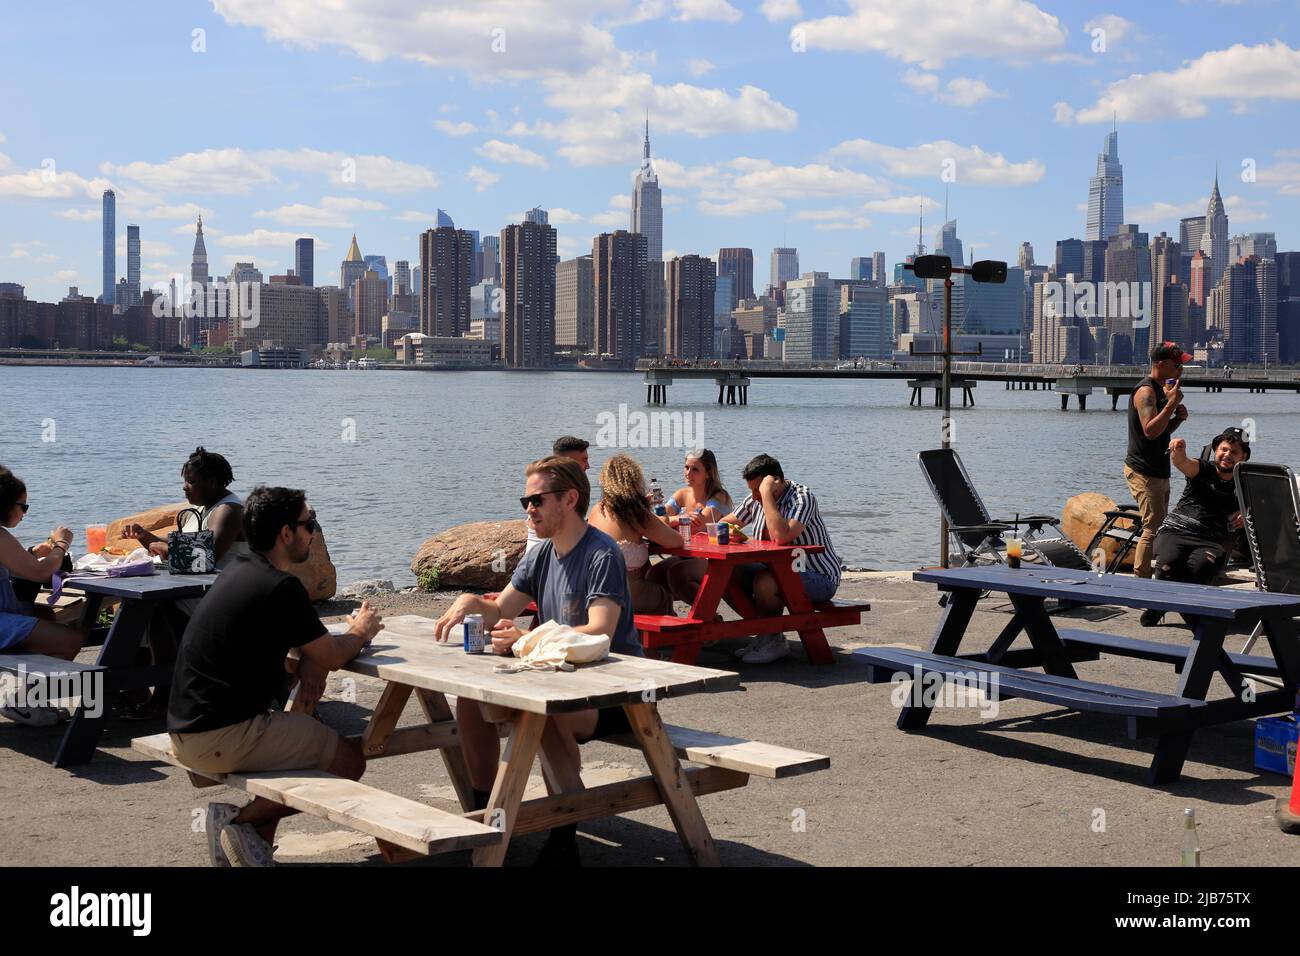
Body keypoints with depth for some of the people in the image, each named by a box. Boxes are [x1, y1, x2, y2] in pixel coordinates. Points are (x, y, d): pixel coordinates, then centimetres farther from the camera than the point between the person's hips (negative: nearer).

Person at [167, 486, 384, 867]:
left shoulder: (239, 570, 11)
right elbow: (332, 657, -8)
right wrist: (359, 633, 12)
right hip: (220, 736, -10)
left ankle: (255, 840, 14)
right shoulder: (281, 588, -18)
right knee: (350, 761, -3)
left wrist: (309, 662, 3)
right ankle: (240, 821, -3)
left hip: (186, 727, 10)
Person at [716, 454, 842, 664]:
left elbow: (781, 536, -37)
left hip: (819, 577, -8)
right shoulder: (754, 500, 3)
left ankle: (775, 641, -7)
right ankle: (766, 633, 1)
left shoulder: (802, 497, -20)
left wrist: (767, 493, -31)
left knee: (764, 582, -33)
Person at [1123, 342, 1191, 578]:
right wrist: (1172, 403, -25)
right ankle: (1141, 578, -12)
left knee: (1158, 526, 12)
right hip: (1144, 472, -10)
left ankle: (1144, 576, 17)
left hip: (1159, 471, 10)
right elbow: (1150, 431, -26)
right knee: (1153, 528, -14)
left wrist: (1178, 418, 5)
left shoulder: (1161, 390, 17)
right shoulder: (1146, 391, -14)